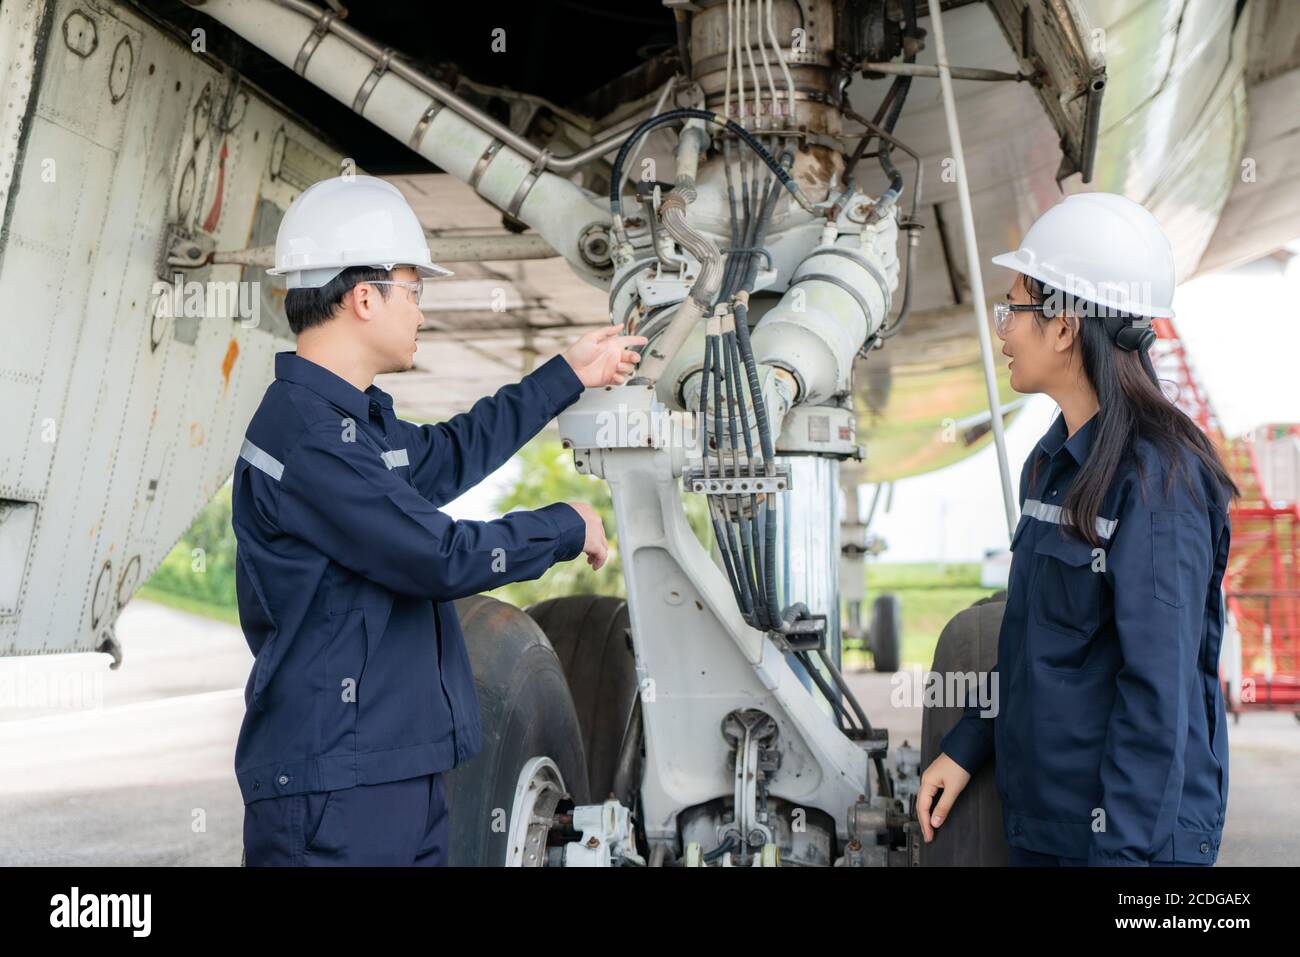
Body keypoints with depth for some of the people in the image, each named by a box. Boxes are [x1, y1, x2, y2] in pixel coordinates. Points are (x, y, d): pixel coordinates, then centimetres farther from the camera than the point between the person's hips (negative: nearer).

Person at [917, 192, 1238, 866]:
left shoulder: (1157, 479, -20)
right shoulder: (1056, 461, 5)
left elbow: (1160, 690, -22)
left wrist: (1124, 848, -21)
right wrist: (967, 745, 12)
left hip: (1128, 828, -8)